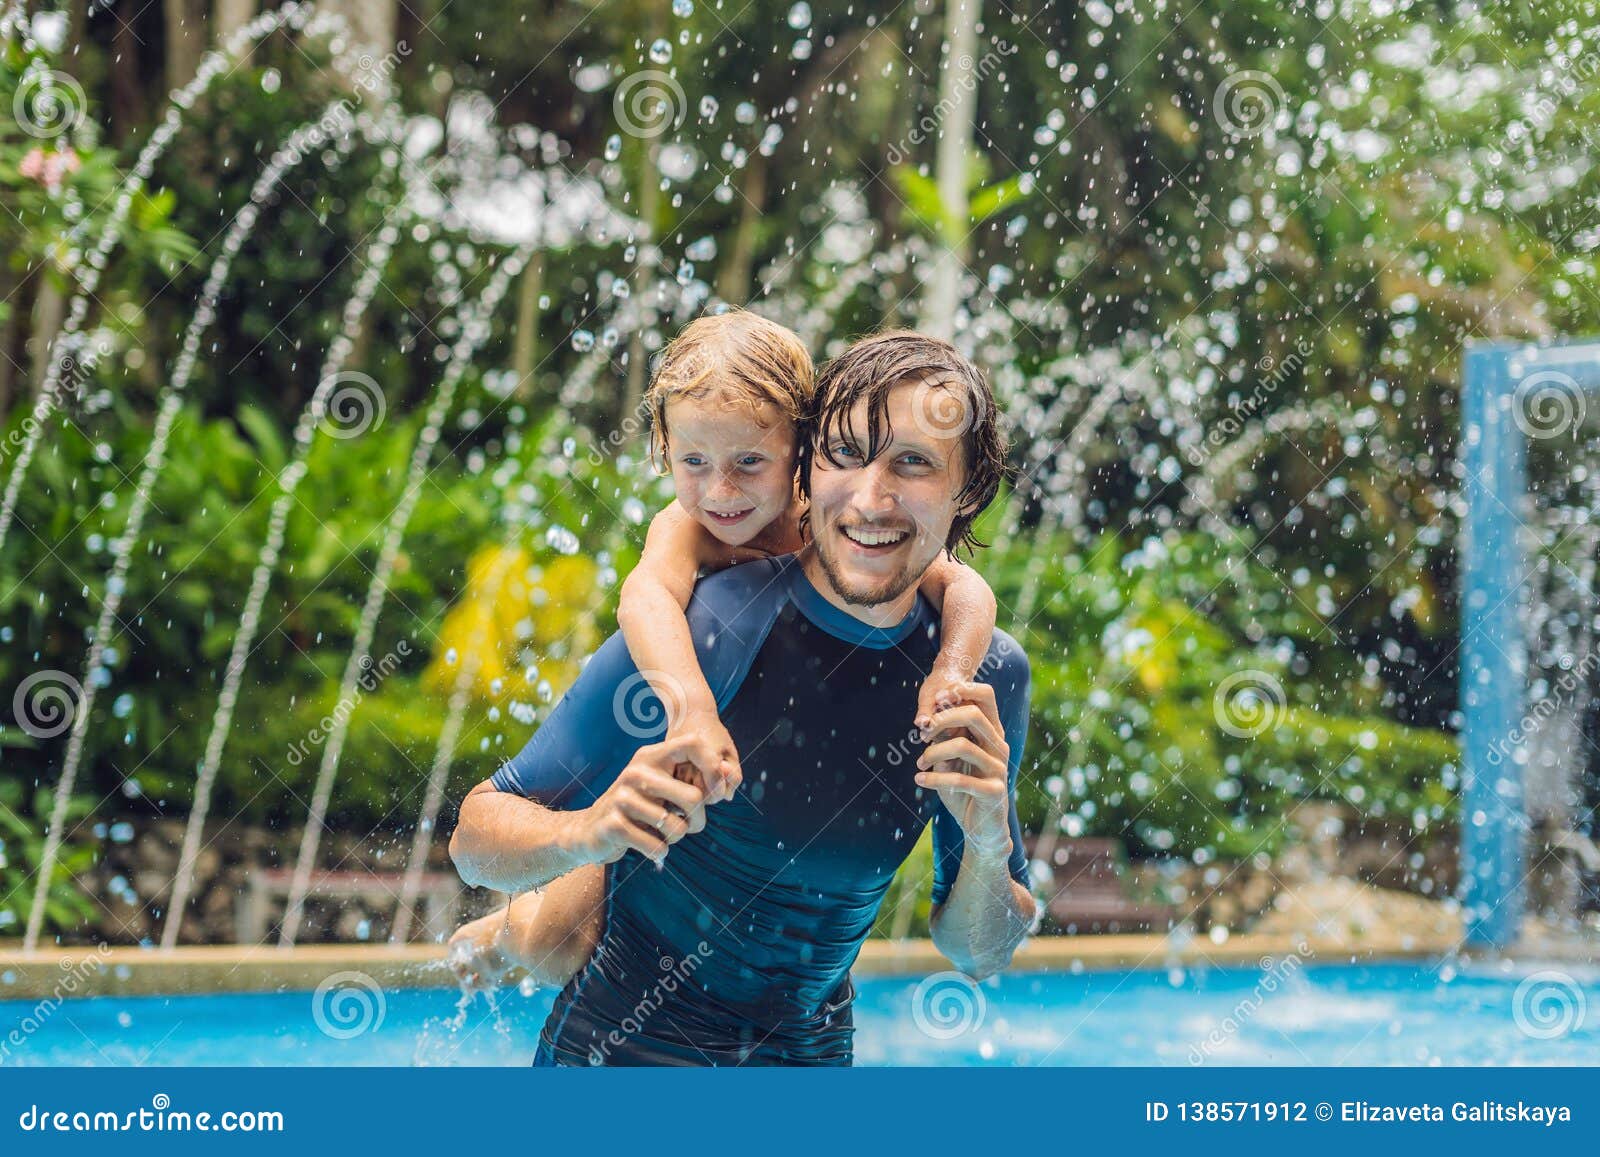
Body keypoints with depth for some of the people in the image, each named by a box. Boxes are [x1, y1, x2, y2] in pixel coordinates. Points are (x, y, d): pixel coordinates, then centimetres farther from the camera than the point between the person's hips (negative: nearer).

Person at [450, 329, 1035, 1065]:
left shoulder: (986, 676, -9)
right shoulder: (705, 629, -23)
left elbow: (977, 954, -1)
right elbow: (477, 841, -19)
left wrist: (988, 850, -21)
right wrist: (588, 833, -39)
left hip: (811, 1054, 5)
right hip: (618, 1050, -4)